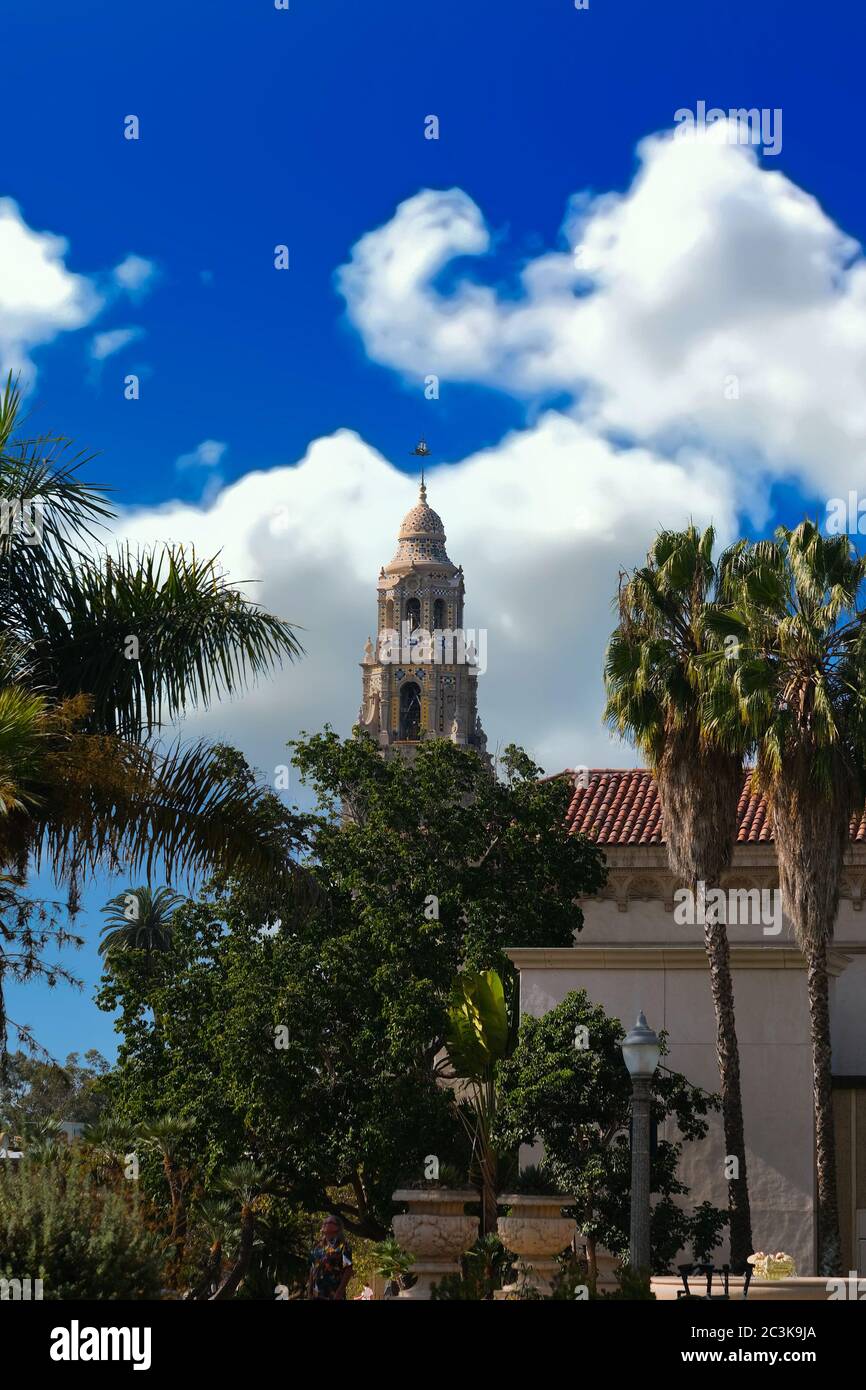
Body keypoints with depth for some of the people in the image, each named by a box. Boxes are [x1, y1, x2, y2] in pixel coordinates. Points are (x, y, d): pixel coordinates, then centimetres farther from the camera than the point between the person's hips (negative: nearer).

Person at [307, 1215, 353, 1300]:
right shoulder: (319, 1247, 16)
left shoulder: (342, 1246, -3)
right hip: (317, 1294, 6)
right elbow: (312, 1270, 19)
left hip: (334, 1295, -6)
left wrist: (340, 1291, -17)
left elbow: (348, 1270, -10)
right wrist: (309, 1290, 10)